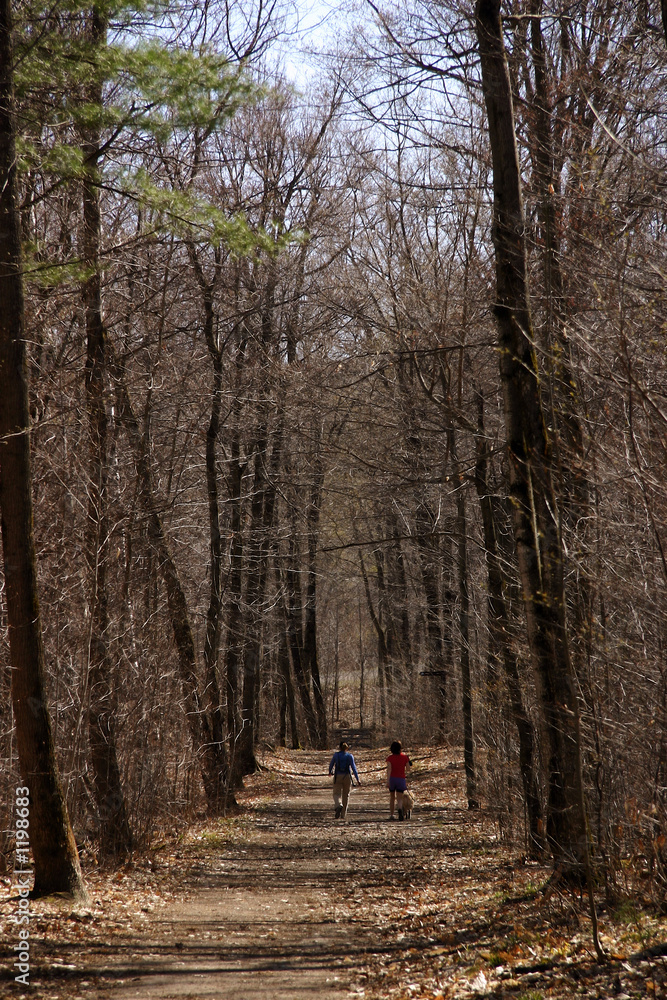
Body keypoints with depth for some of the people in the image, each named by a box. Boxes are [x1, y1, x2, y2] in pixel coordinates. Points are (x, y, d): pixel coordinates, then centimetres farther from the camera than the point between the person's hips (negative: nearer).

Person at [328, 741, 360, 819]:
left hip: (338, 777, -1)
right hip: (347, 777, 1)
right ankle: (343, 814, 19)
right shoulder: (350, 756, -2)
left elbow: (331, 765, 10)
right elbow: (353, 767, -8)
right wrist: (357, 779, -8)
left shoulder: (336, 755, -1)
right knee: (346, 795, 15)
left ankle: (338, 806, -32)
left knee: (337, 794, 1)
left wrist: (330, 772, 32)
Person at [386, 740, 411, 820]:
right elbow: (408, 769, 2)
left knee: (392, 797, 18)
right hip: (401, 779, -1)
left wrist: (387, 781, -19)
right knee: (400, 798, -2)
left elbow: (389, 769, -15)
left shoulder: (390, 757, -5)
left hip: (392, 778, 1)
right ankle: (400, 809, -33)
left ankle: (391, 814, 22)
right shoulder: (404, 757, -2)